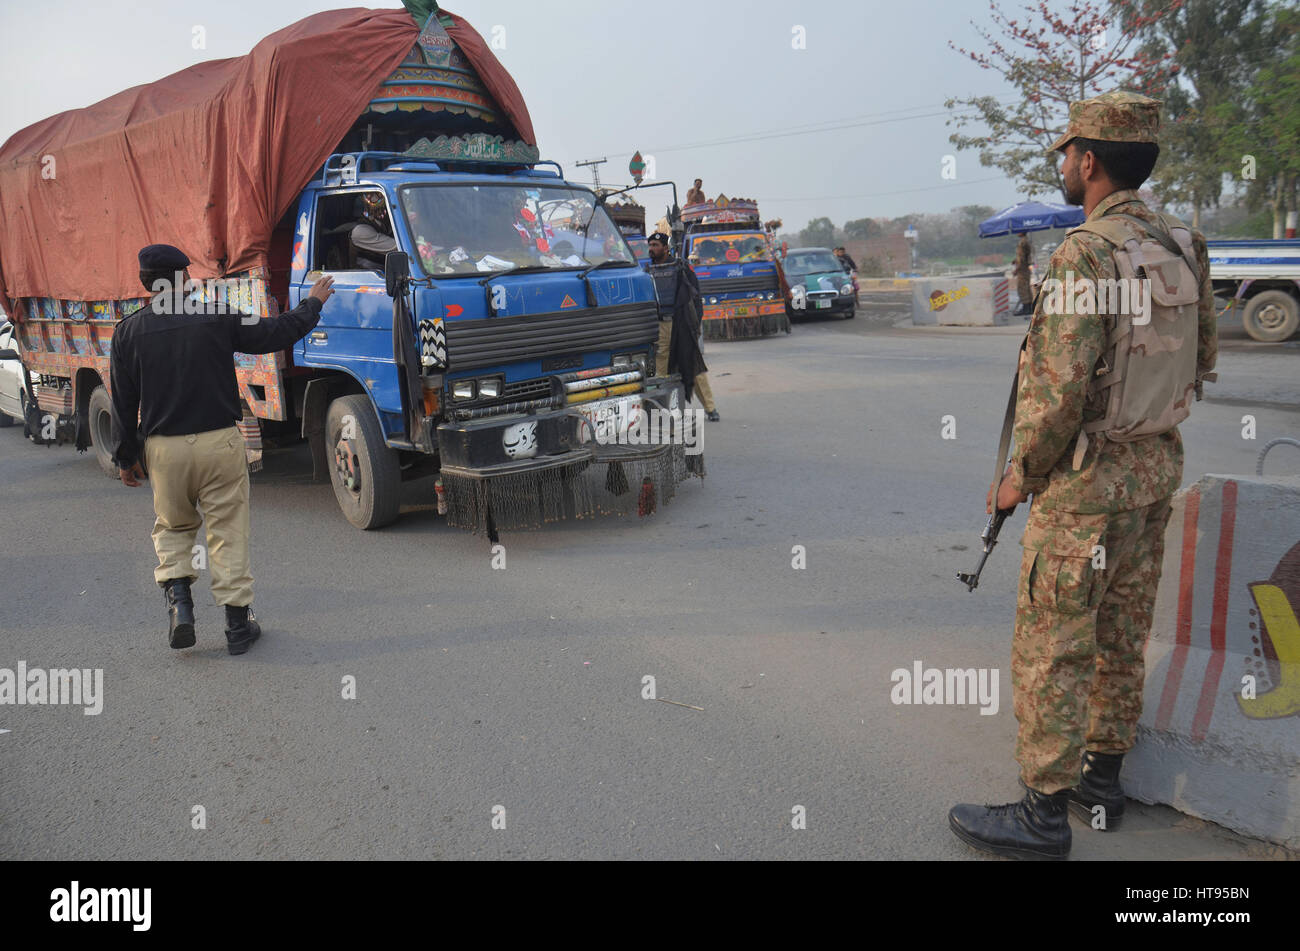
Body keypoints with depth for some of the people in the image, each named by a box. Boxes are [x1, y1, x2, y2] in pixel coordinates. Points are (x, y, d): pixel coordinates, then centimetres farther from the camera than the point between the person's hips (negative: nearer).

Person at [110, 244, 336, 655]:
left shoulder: (129, 331, 1)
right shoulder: (217, 317, -5)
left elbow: (124, 403, 4)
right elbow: (275, 333, 4)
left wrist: (126, 456, 13)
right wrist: (313, 303, 21)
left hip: (164, 448, 2)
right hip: (220, 442, -1)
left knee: (172, 527, 22)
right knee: (228, 532, 7)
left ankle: (178, 598, 4)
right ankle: (238, 623, 11)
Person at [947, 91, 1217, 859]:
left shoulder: (1085, 254, -20)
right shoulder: (1186, 247, 7)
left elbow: (1062, 388, -24)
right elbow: (1204, 359, 15)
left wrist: (1022, 475, -11)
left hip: (1087, 481, -9)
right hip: (1159, 466, 9)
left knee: (1051, 647, 1)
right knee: (1121, 635, 18)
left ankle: (1044, 813, 11)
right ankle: (1103, 779, 32)